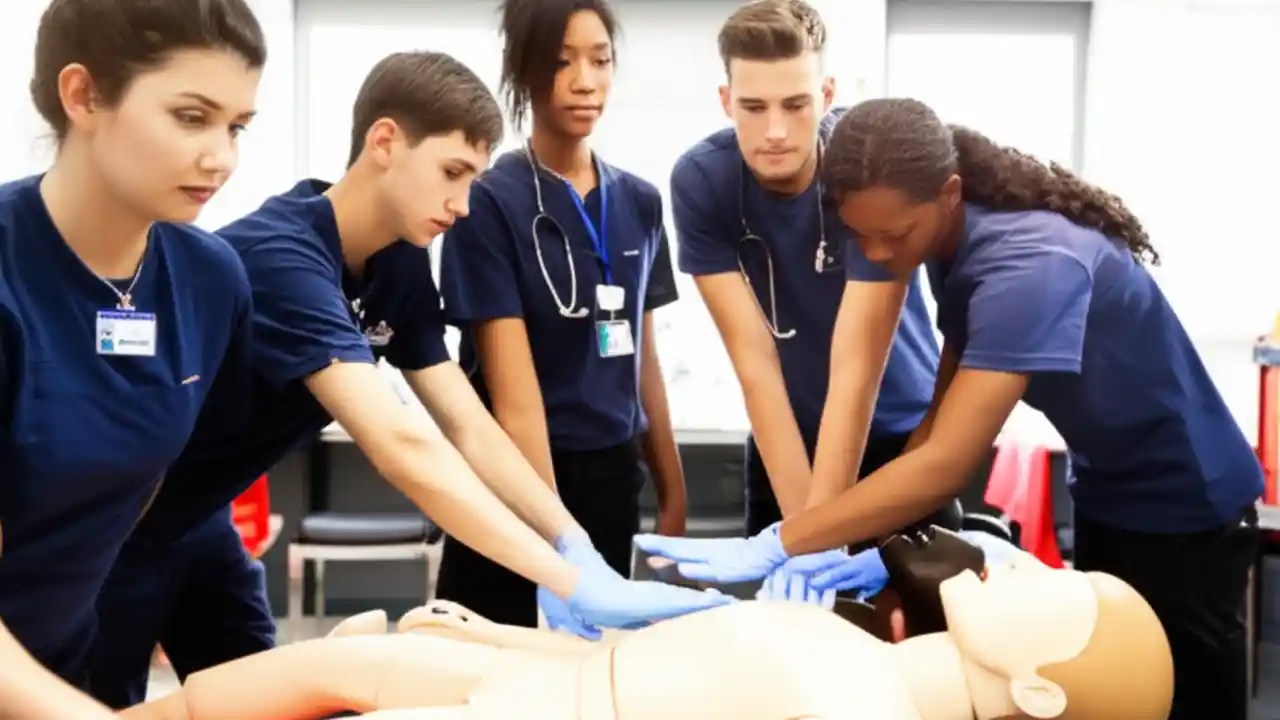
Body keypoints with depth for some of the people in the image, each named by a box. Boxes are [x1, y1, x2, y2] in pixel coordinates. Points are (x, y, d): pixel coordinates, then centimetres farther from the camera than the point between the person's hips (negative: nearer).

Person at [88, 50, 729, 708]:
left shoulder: (400, 261, -6)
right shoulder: (280, 257, -33)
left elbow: (468, 428, -9)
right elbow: (402, 447, -43)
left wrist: (581, 553, -20)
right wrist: (573, 586, -45)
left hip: (199, 523, 8)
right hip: (111, 526, -7)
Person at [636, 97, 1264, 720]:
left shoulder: (1028, 265, -34)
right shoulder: (952, 241, -5)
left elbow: (945, 465, -40)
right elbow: (947, 411, -6)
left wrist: (773, 547, -39)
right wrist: (889, 542, -16)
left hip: (1180, 504, -8)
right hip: (1107, 495, 8)